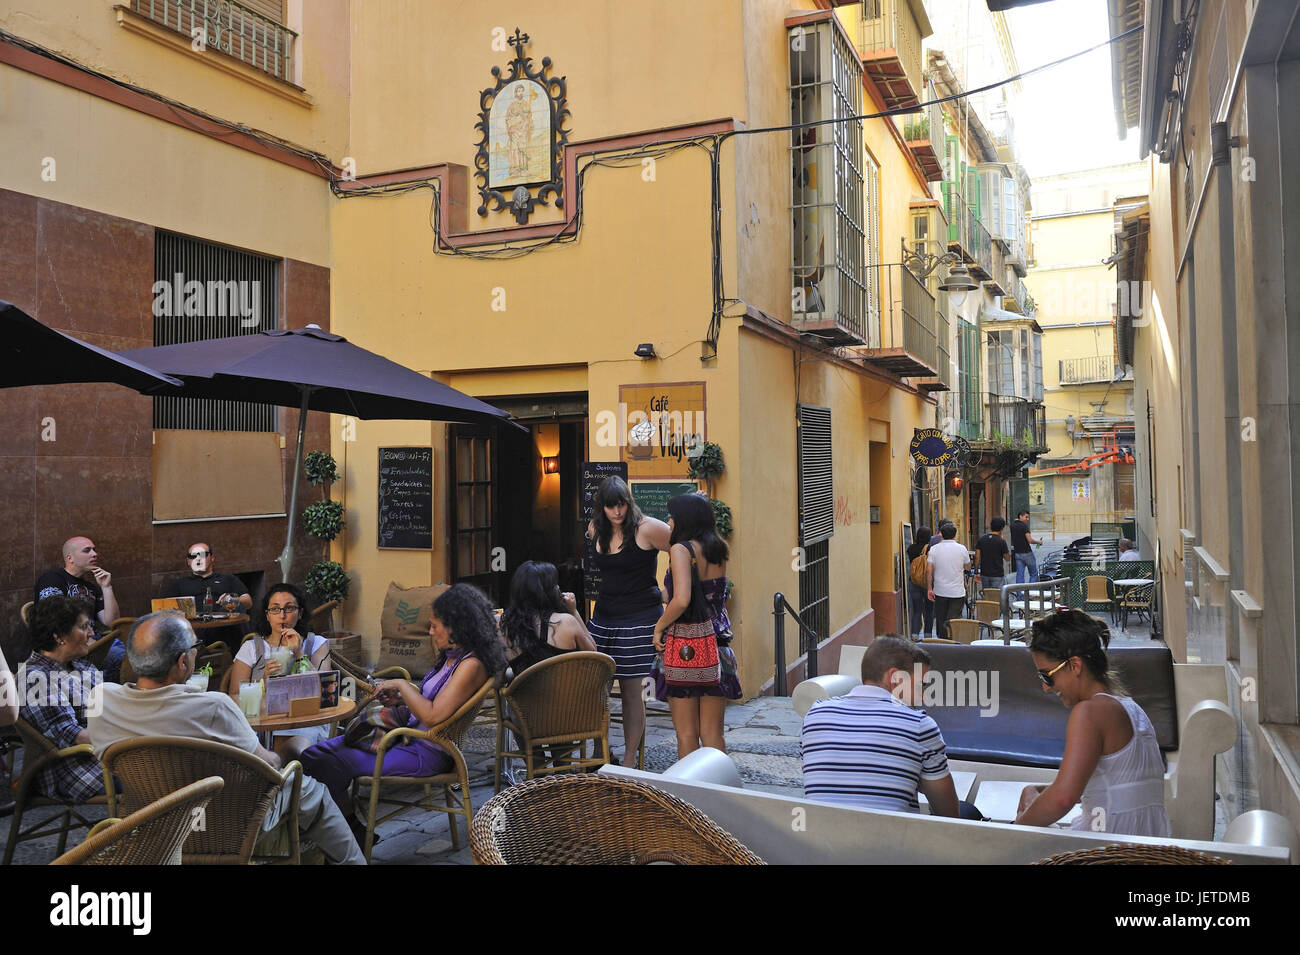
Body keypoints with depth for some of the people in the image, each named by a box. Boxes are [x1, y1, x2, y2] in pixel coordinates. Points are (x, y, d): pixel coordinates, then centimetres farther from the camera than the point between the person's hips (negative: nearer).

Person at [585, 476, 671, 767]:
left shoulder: (647, 529, -11)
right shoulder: (597, 531, 8)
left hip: (639, 619, -5)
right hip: (604, 617, 6)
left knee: (631, 691, -2)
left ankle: (630, 759, 11)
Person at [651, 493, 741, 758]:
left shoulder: (681, 549, -12)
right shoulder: (718, 549, 6)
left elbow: (681, 600, -25)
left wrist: (659, 627, -8)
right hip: (716, 646, 6)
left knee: (687, 734, 5)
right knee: (713, 733, 11)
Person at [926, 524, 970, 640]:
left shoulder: (934, 549, -3)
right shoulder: (962, 549, -3)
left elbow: (928, 570, -8)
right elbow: (968, 567, 11)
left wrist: (929, 589, -4)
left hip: (940, 592, 1)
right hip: (957, 592, -1)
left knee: (940, 621, 13)